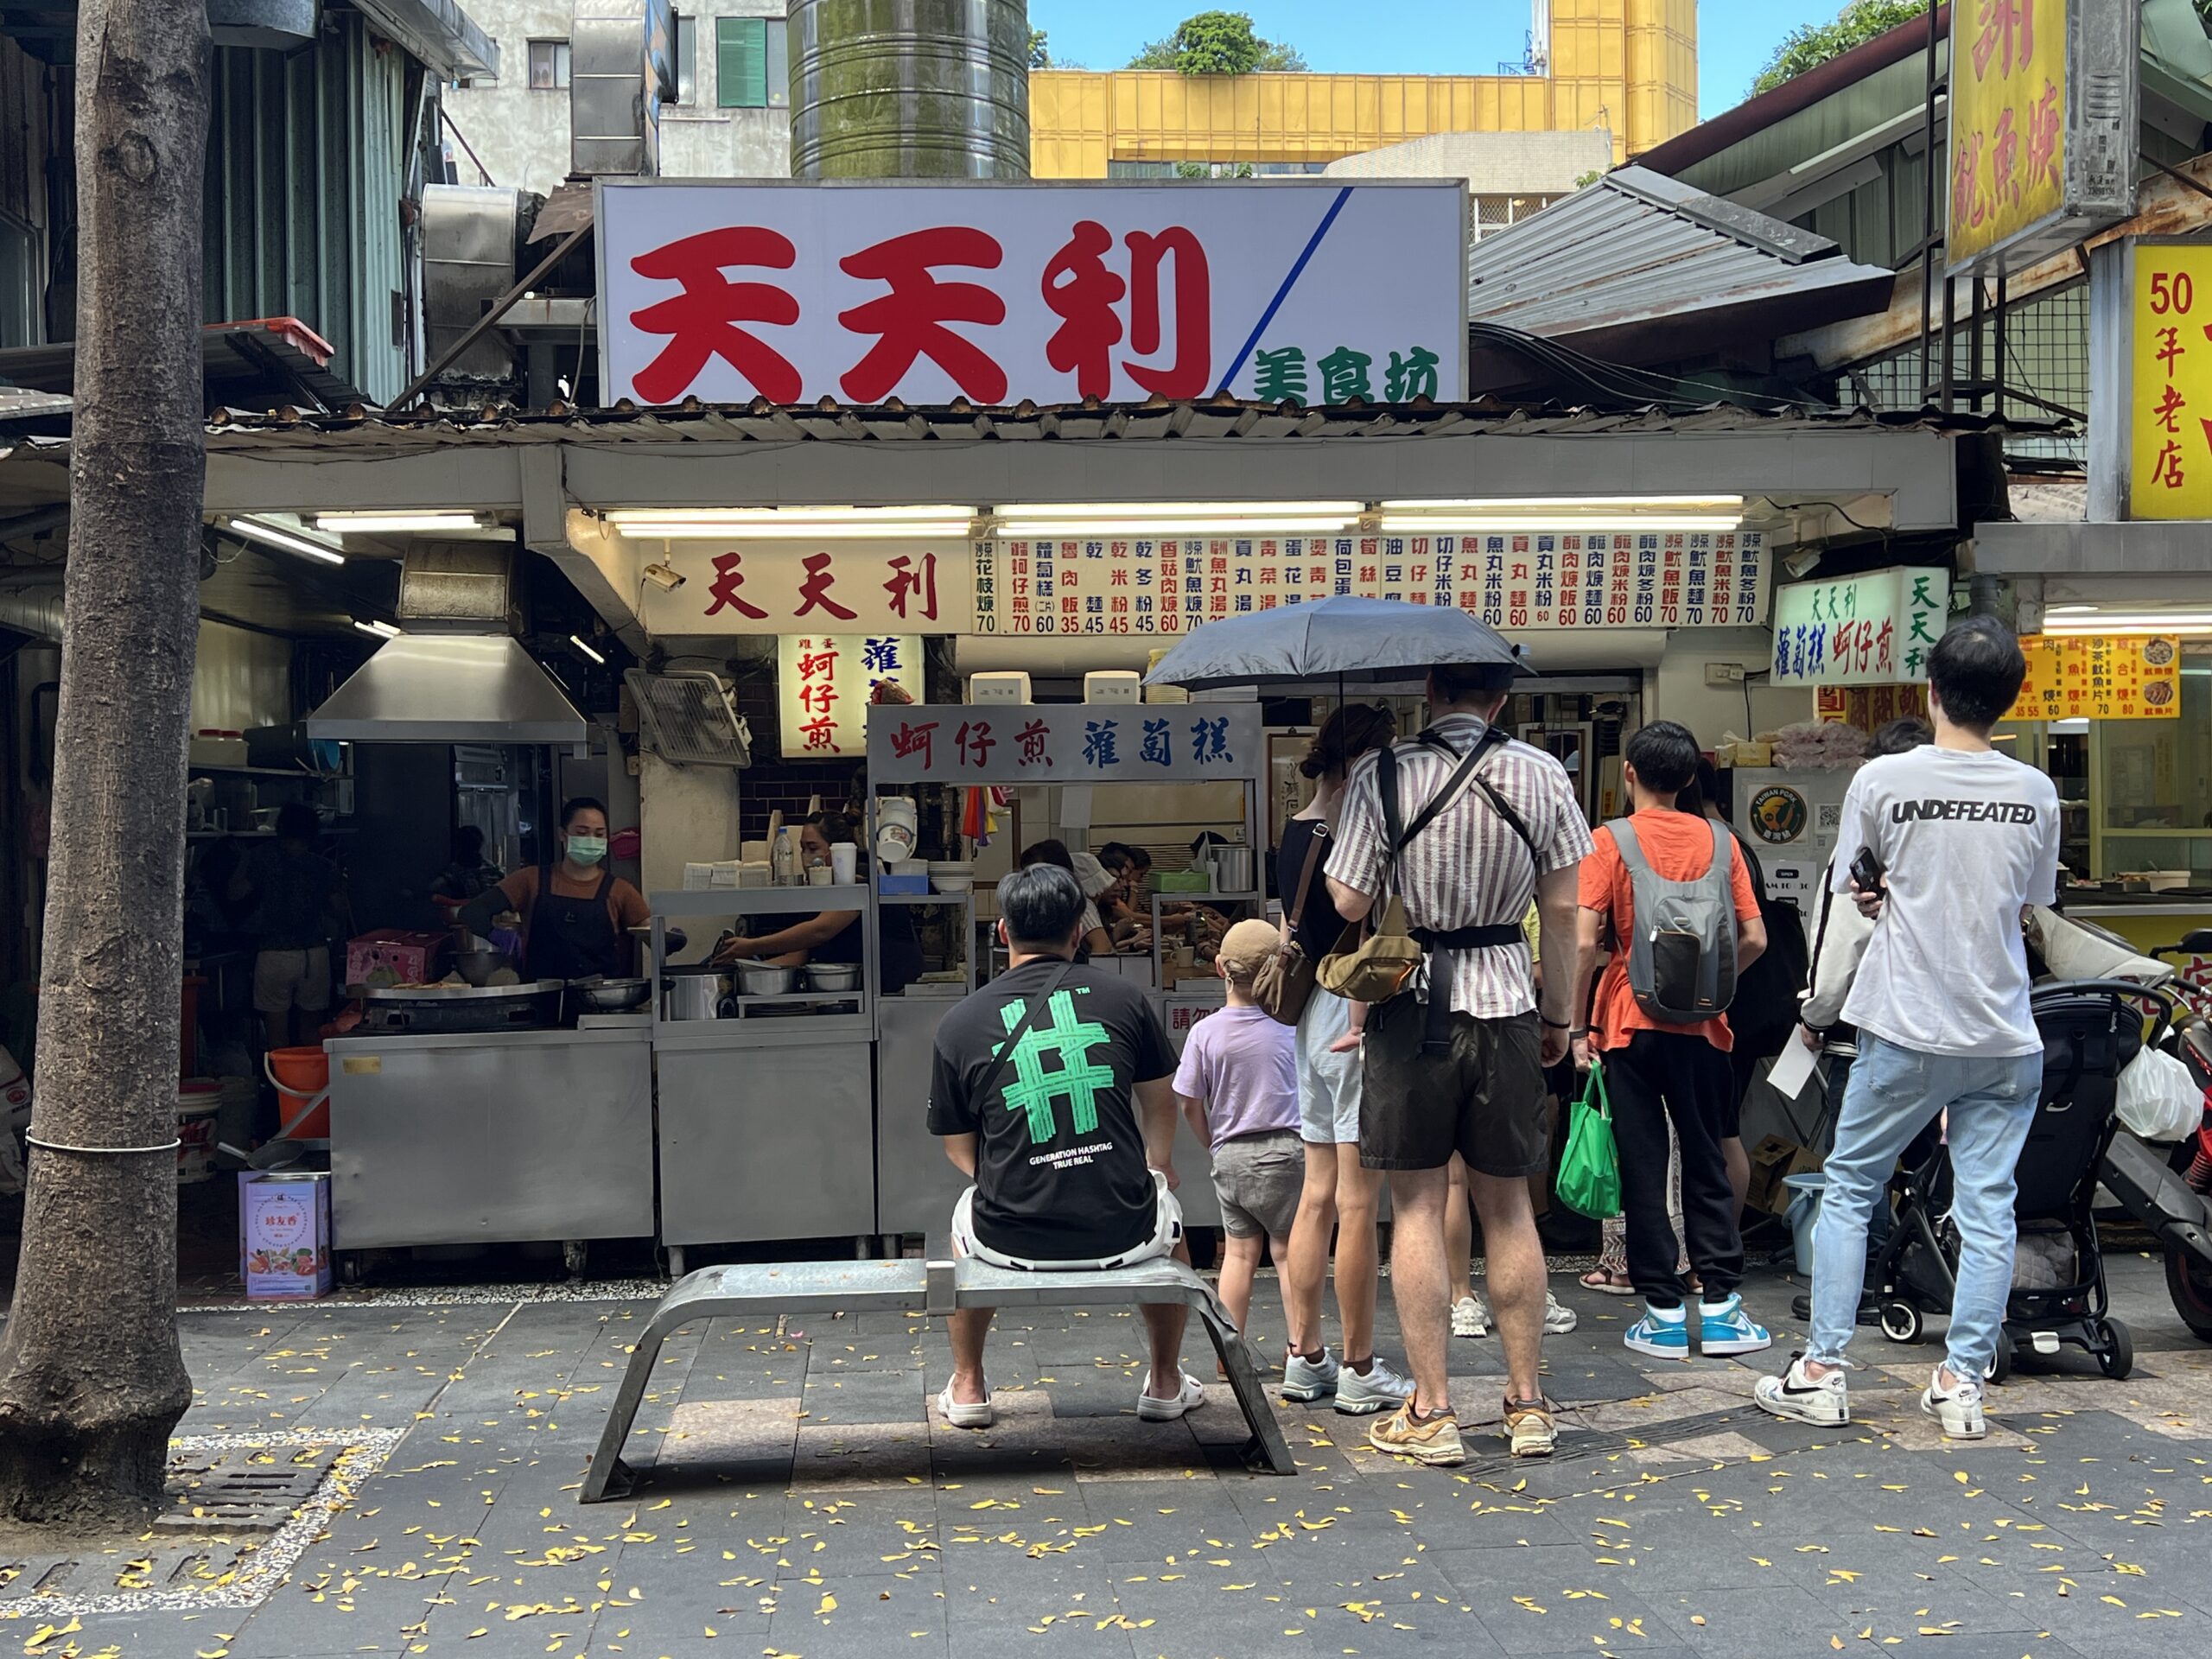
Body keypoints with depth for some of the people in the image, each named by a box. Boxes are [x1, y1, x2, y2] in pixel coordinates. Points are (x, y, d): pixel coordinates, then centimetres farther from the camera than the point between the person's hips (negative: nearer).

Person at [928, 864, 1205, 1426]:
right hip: (1121, 1231, 0)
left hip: (1012, 1237, 0)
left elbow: (959, 1148, 8)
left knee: (965, 1218, 36)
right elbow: (1161, 1102, 17)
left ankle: (967, 1388, 41)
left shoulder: (960, 1021, -2)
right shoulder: (1124, 999, 0)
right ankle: (1166, 1384, 42)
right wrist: (1158, 1165, 38)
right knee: (1169, 1214, 36)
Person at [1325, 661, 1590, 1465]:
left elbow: (1349, 901, -8)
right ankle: (1528, 1404, 20)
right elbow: (1563, 908, 2)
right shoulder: (1541, 774, 1)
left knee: (1418, 1205, 4)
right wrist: (1559, 1015, 12)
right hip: (1506, 1002, 3)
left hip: (1412, 1004, -2)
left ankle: (1431, 1412, 7)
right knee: (1507, 1205, 13)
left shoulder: (1382, 774, -7)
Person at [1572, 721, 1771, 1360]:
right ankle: (1719, 1305, 13)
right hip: (1701, 1026, 3)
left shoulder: (1610, 841, -8)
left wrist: (1577, 1023, -6)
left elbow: (1584, 940, -15)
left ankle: (1664, 1313, 8)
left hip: (1631, 1024, -2)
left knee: (1644, 1168, 5)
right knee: (1706, 1163, 13)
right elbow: (1753, 939, 1)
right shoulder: (1719, 840, 1)